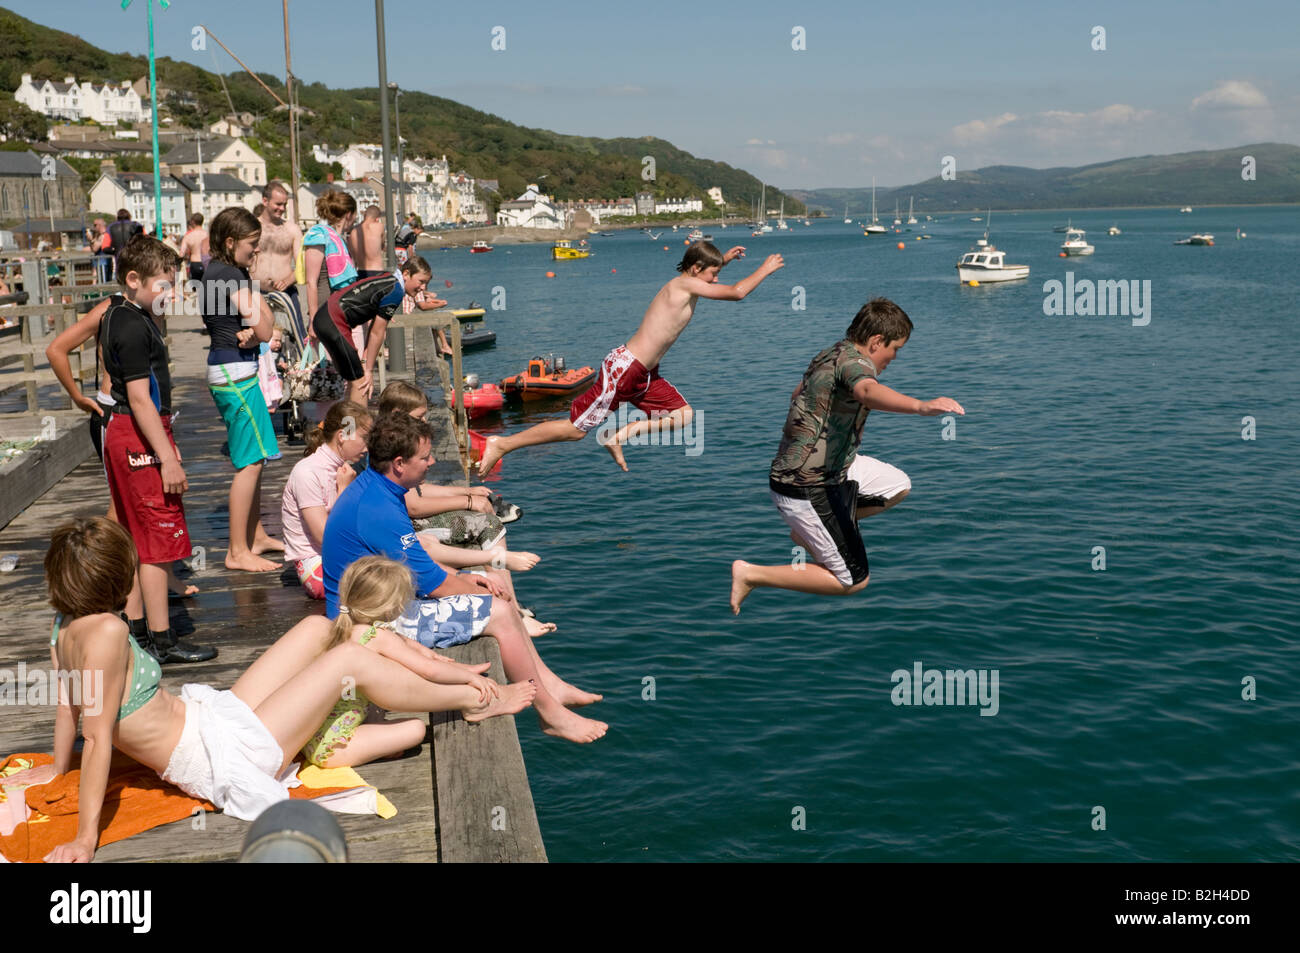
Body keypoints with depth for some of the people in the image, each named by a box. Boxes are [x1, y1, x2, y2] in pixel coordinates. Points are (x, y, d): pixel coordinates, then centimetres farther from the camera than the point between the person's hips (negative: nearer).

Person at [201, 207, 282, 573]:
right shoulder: (232, 276, -16)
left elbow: (263, 327, 10)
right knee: (250, 461, -7)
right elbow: (265, 329, -17)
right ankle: (238, 551, -3)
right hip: (236, 373, -10)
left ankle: (256, 536, 27)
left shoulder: (214, 271, 14)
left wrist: (250, 332, -10)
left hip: (226, 372, 10)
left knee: (252, 459, 17)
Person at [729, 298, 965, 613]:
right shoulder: (855, 362, -23)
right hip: (807, 490, -10)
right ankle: (752, 574, 0)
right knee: (853, 581, 1)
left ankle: (809, 532, 20)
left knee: (898, 485, 20)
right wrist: (922, 406, -65)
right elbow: (868, 391, -48)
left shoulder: (831, 354, 7)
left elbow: (798, 392, 27)